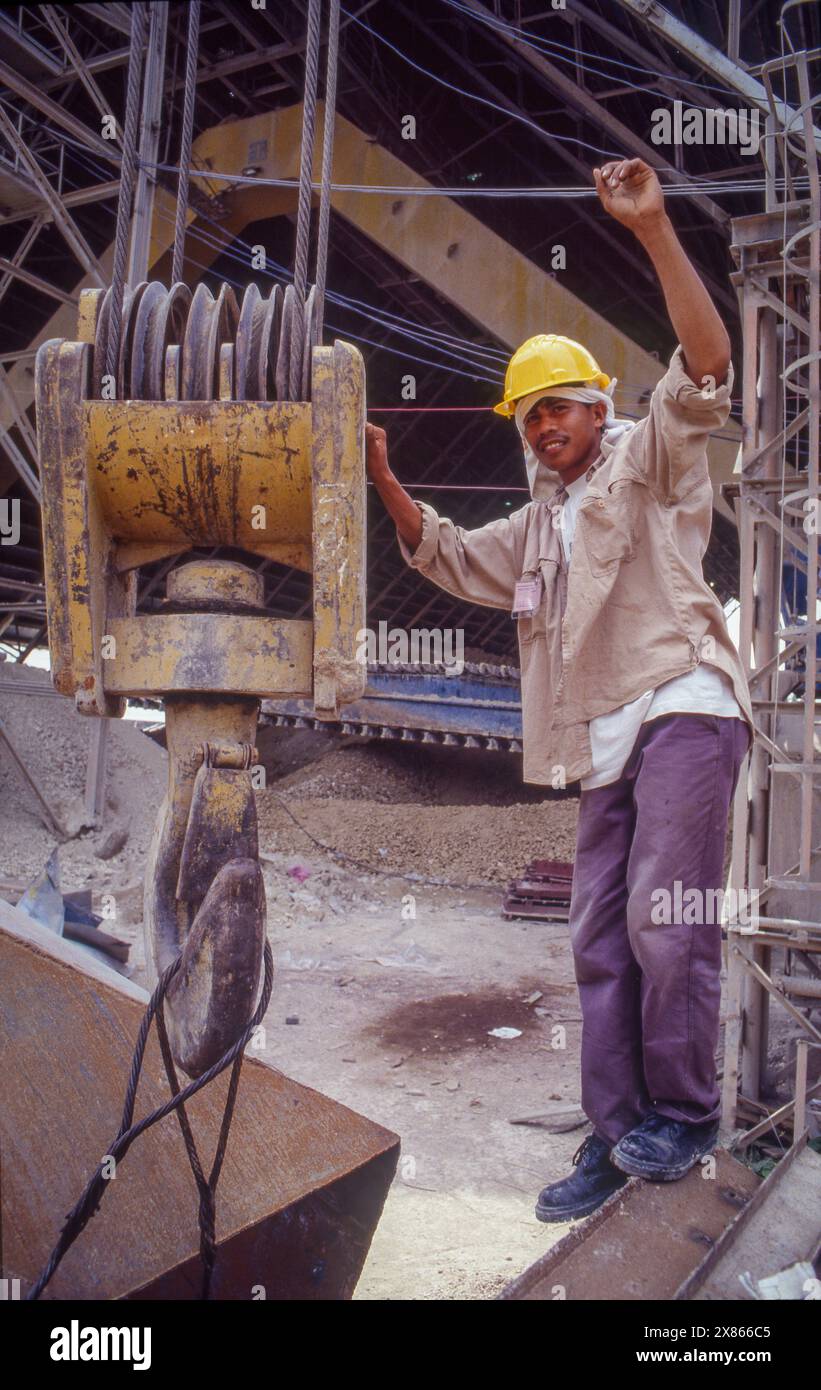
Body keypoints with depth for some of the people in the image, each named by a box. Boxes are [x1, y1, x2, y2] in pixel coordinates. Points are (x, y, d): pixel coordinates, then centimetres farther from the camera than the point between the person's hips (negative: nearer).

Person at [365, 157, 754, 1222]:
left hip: (682, 702, -7)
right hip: (607, 737, 8)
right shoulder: (537, 527, 26)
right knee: (601, 938, 5)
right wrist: (386, 485, 18)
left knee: (666, 921, -14)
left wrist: (654, 231, -18)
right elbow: (450, 558, 31)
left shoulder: (647, 460, 6)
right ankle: (617, 1133, 13)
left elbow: (705, 366, -10)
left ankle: (684, 1114, 3)